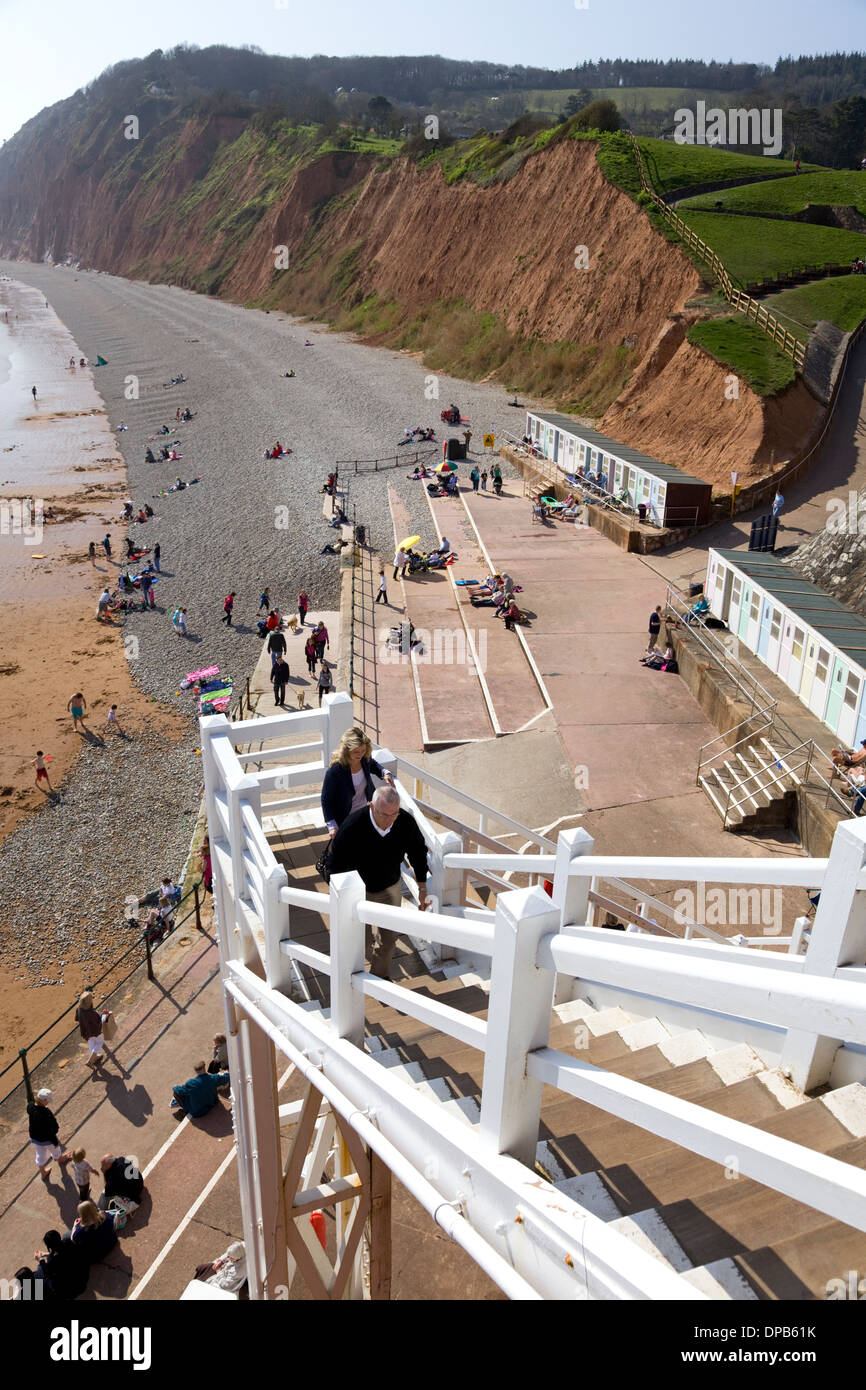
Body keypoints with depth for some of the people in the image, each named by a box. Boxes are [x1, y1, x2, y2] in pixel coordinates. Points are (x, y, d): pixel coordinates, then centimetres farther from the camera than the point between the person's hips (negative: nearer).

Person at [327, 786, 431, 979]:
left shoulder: (406, 822, -23)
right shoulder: (353, 827, -33)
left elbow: (418, 854, -2)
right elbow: (335, 863, -19)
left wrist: (422, 888, 5)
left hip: (390, 889, 3)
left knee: (389, 938, 13)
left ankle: (379, 976, 39)